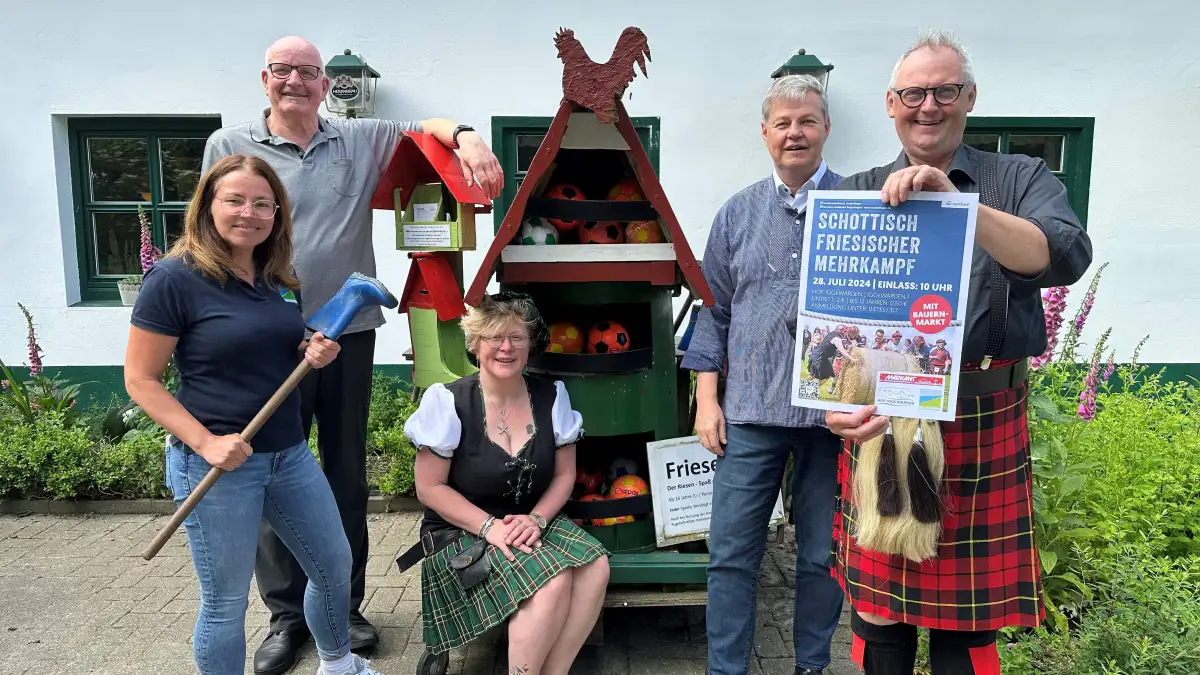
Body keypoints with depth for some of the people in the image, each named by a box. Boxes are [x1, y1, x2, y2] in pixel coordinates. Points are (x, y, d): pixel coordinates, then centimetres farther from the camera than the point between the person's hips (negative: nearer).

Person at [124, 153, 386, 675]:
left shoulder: (281, 278, 6)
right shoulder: (175, 278, -13)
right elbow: (140, 381, -12)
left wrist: (316, 354, -3)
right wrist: (205, 442, -22)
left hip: (290, 454, 7)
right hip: (216, 464, -6)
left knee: (334, 566, 18)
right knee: (226, 602, 7)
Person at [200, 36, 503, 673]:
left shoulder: (360, 140, 9)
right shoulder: (229, 146, 5)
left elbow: (427, 126, 4)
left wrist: (466, 138, -19)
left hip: (349, 332, 2)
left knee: (348, 473, 11)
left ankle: (343, 604, 26)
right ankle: (286, 614, 21)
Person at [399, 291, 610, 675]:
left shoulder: (551, 397, 1)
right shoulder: (449, 402, -11)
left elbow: (564, 476, 5)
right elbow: (430, 488, -9)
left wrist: (536, 519, -14)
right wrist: (489, 527, -20)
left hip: (533, 523, 5)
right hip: (462, 532, -4)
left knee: (594, 567, -23)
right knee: (553, 582, -28)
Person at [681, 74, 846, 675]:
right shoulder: (737, 214, 9)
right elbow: (714, 311, 10)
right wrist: (707, 400, 4)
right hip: (751, 410, 1)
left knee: (823, 555, 12)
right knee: (730, 554, 4)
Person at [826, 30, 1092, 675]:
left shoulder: (1021, 180, 8)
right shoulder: (856, 194, 9)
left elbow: (1068, 257, -12)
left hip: (983, 427, 0)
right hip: (877, 425, 1)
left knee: (968, 618, 8)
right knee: (878, 611, 10)